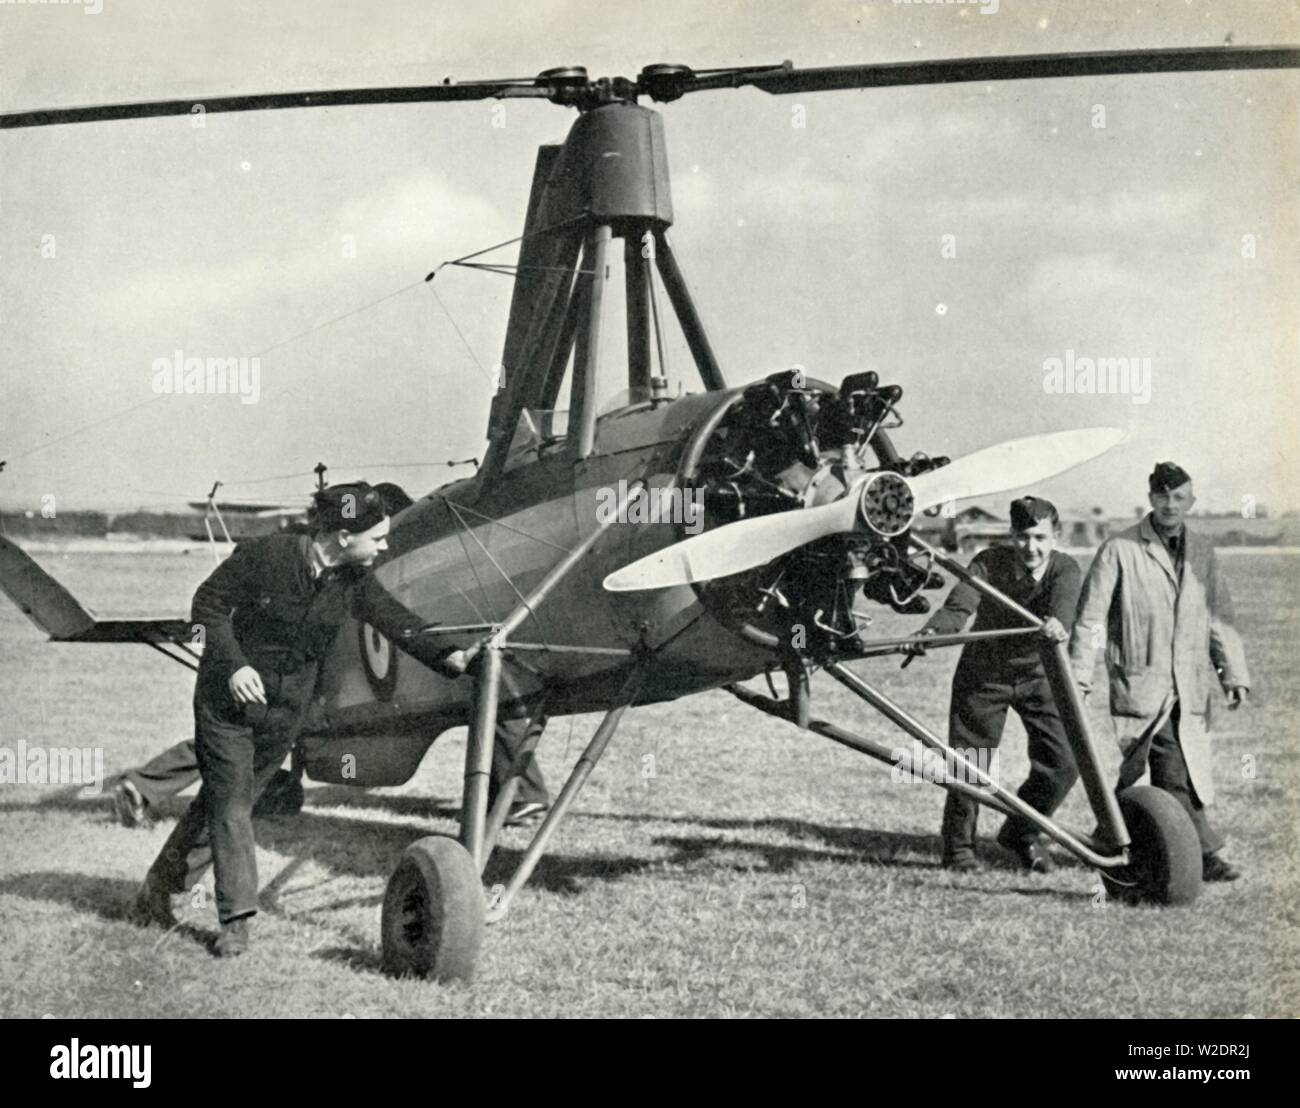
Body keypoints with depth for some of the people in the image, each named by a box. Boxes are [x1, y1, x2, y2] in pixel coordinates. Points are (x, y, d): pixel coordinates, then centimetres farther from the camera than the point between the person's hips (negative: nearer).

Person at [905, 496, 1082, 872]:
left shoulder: (1065, 568, -15)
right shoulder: (989, 563, -17)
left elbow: (1064, 602, -38)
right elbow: (959, 606, -31)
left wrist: (1057, 623, -63)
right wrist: (932, 630, -53)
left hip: (1038, 675, 2)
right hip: (984, 672, -2)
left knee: (1063, 763, -4)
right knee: (969, 762, -4)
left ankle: (1021, 833, 21)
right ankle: (958, 846, 18)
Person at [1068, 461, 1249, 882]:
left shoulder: (1202, 552, 12)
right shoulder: (1118, 550, -4)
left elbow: (1218, 618, 16)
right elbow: (1090, 618, -4)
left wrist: (1234, 673, 9)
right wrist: (1079, 676, -9)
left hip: (1189, 687, 4)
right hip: (1139, 685, -4)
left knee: (1181, 775, 1)